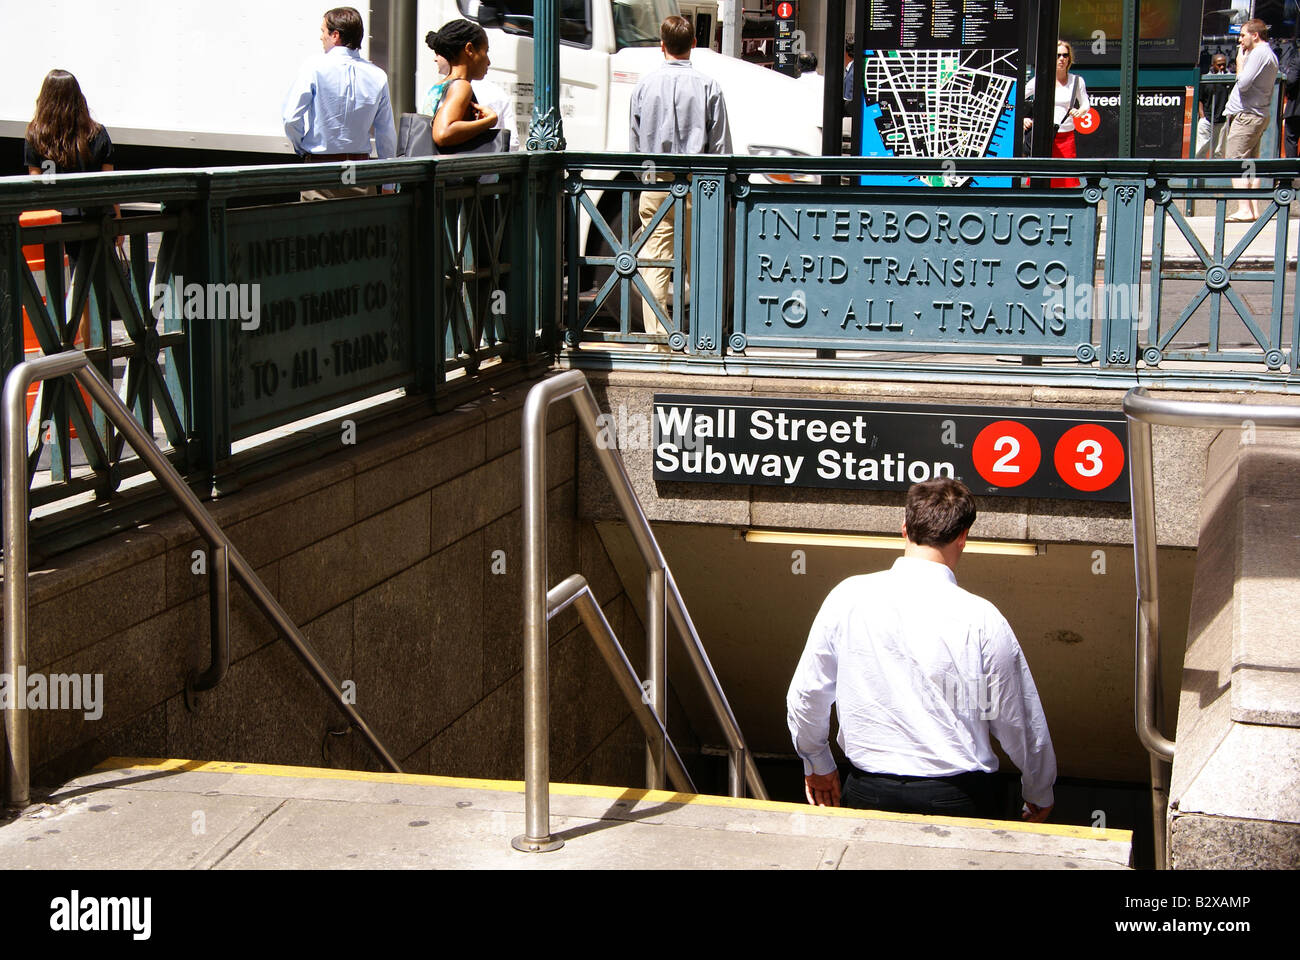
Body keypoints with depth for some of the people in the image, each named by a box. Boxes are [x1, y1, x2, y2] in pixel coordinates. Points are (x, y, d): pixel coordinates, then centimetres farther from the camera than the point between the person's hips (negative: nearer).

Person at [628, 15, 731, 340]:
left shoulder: (645, 84, 1)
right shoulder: (708, 87, -4)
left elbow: (634, 144, 9)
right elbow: (720, 145, -2)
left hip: (655, 184, 1)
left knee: (654, 262, 3)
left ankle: (656, 333, 0)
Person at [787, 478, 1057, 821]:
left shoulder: (847, 597, -4)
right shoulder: (981, 620, -11)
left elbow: (804, 697, 5)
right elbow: (1020, 723, -2)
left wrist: (818, 765, 23)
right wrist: (1039, 794, 16)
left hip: (867, 793, 2)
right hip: (958, 799, -2)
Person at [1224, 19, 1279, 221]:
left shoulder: (1259, 54, -13)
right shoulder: (1270, 55, 19)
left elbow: (1243, 83, -19)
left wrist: (1240, 61, -7)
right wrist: (1243, 60, 18)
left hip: (1247, 116, -10)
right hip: (1260, 115, 10)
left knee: (1235, 163, -12)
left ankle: (1245, 210, -19)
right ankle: (1254, 210, 7)